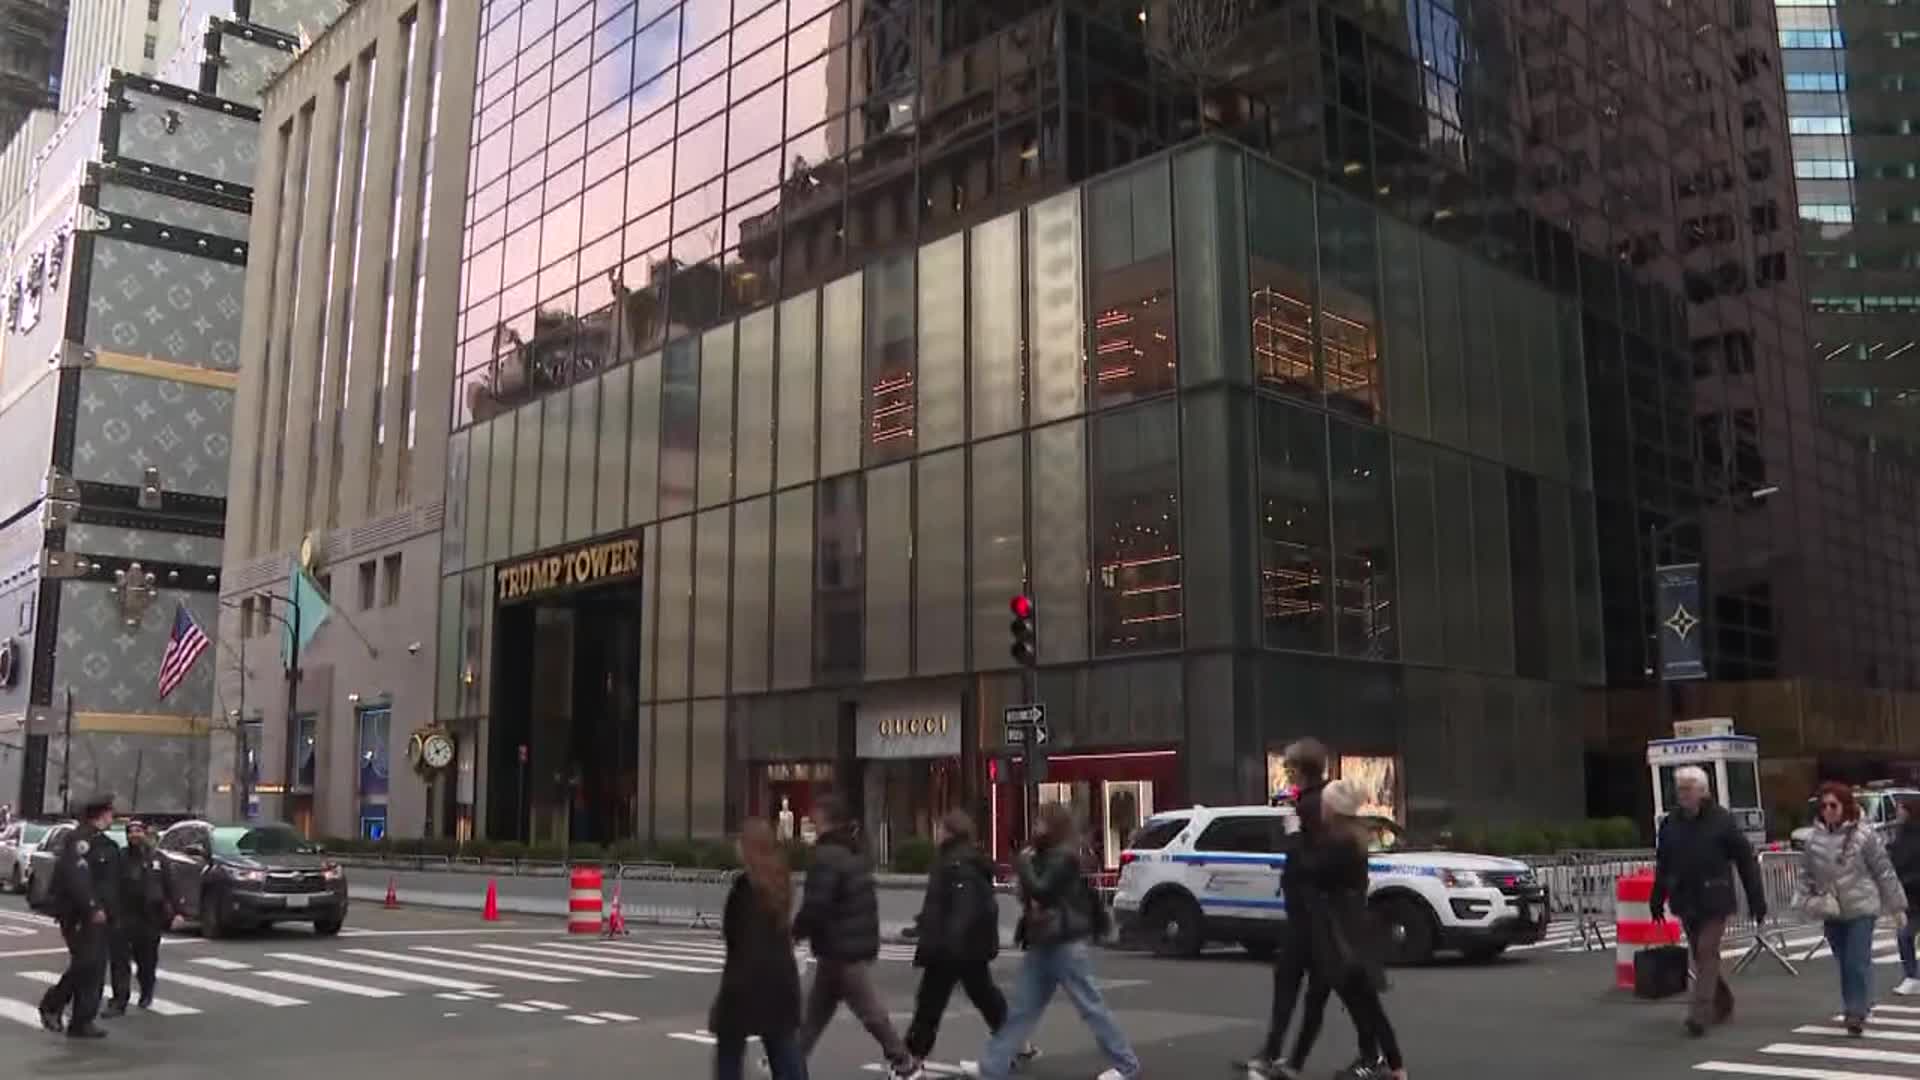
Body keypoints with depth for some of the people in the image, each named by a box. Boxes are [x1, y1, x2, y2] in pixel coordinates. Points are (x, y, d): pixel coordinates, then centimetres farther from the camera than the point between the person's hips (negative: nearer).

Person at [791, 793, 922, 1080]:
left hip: (842, 947, -10)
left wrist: (796, 932, -5)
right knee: (817, 1006, 17)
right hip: (857, 941, 10)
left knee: (869, 1010, 0)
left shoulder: (827, 856, -21)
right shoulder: (855, 851, 11)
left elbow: (815, 906, -24)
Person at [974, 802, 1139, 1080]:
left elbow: (1042, 891, -23)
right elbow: (1033, 895, 18)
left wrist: (1023, 864, -11)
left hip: (1065, 945, -9)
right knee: (1021, 1009, 8)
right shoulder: (1046, 856, 16)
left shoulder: (1064, 857, -14)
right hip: (1042, 945, 9)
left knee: (1091, 1007, 0)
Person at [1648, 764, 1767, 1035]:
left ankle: (1699, 1014, -10)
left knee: (1707, 954, -9)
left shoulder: (1721, 820, -8)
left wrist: (1757, 900, -7)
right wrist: (1657, 900, 14)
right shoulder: (1671, 823, 5)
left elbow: (1746, 860, -6)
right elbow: (1662, 865, 13)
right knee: (1701, 956, 13)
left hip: (1715, 900, -5)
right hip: (1685, 901, 5)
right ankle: (1723, 1004, 32)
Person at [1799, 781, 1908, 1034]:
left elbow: (1884, 871, -4)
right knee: (1844, 964, 12)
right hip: (1831, 911, 4)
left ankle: (1857, 1013, -2)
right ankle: (1853, 1008, 27)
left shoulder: (1863, 834, -9)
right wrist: (1803, 900, -2)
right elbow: (1806, 872, 9)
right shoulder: (1814, 837, 2)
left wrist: (1897, 906, 0)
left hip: (1861, 908, -4)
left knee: (1857, 963, -8)